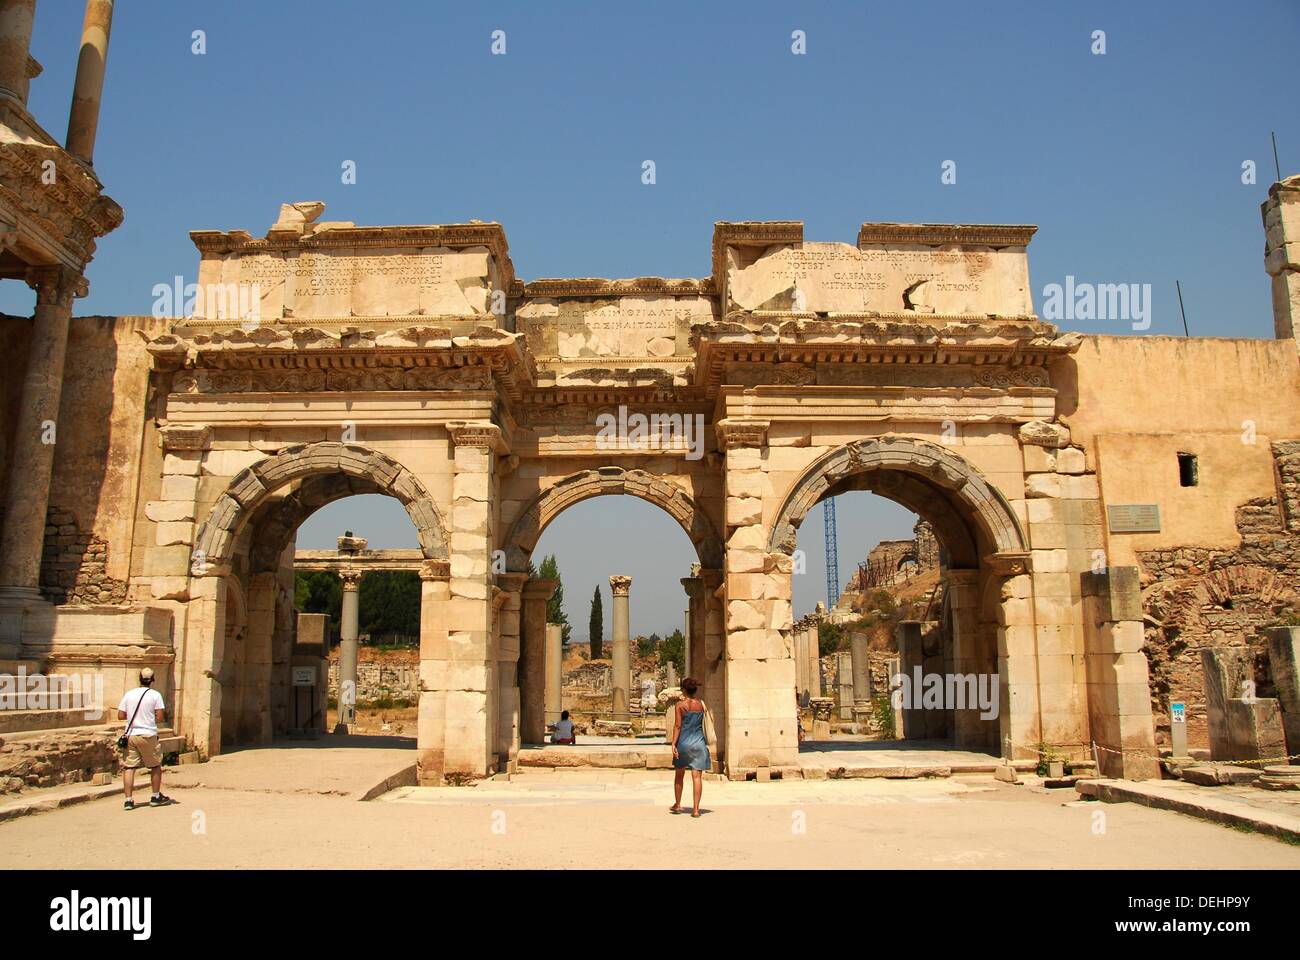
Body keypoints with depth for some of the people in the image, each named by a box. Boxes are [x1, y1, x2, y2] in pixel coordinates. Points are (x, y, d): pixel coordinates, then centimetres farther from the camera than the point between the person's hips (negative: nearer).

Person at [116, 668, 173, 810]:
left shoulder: (129, 694, 4)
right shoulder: (155, 695, -5)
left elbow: (120, 716, 5)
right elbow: (160, 718, -8)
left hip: (130, 735, 3)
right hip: (148, 735, -3)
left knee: (129, 767, 5)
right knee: (156, 766, 13)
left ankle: (128, 800, 1)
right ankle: (156, 797, 19)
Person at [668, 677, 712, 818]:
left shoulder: (680, 705, -6)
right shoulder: (701, 703, 3)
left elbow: (677, 725, -10)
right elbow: (710, 722, 7)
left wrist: (673, 743, -11)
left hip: (683, 742, -2)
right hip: (699, 743, 2)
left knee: (679, 775, 16)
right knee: (697, 776, 0)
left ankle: (677, 805, 28)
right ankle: (696, 809, -4)